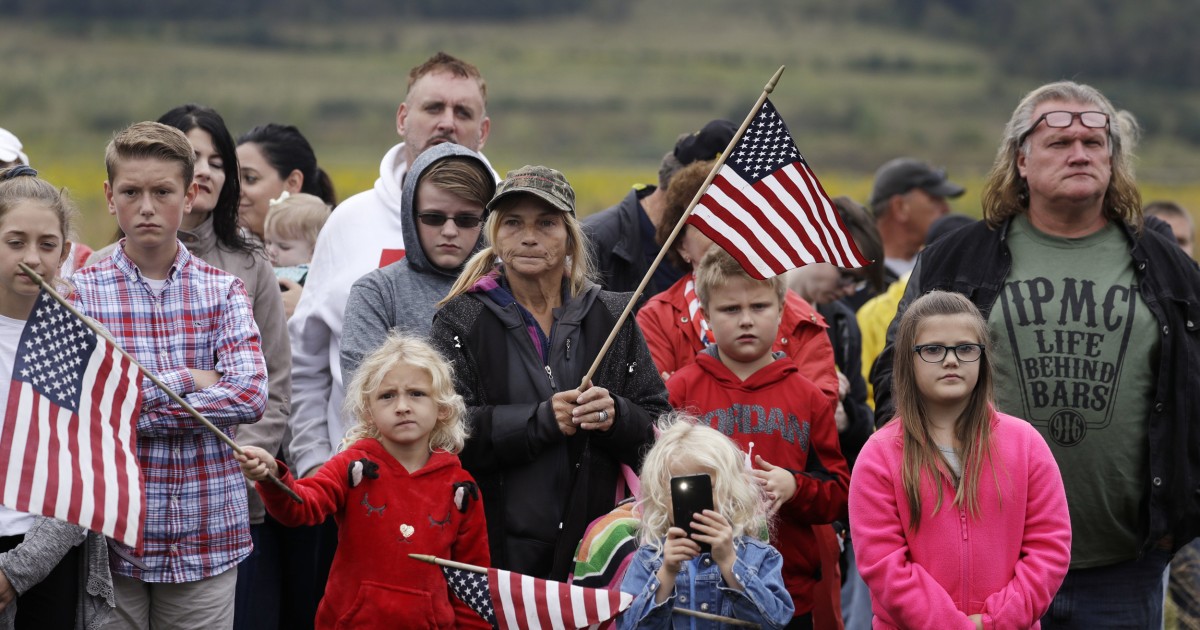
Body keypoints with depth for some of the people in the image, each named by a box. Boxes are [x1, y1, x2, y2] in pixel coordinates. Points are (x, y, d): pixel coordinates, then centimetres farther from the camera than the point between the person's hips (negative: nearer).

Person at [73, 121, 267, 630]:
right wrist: (184, 381, -11)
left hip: (207, 537, 2)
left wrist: (128, 401, -11)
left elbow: (251, 396, -9)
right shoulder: (82, 291, 1)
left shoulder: (223, 291, 5)